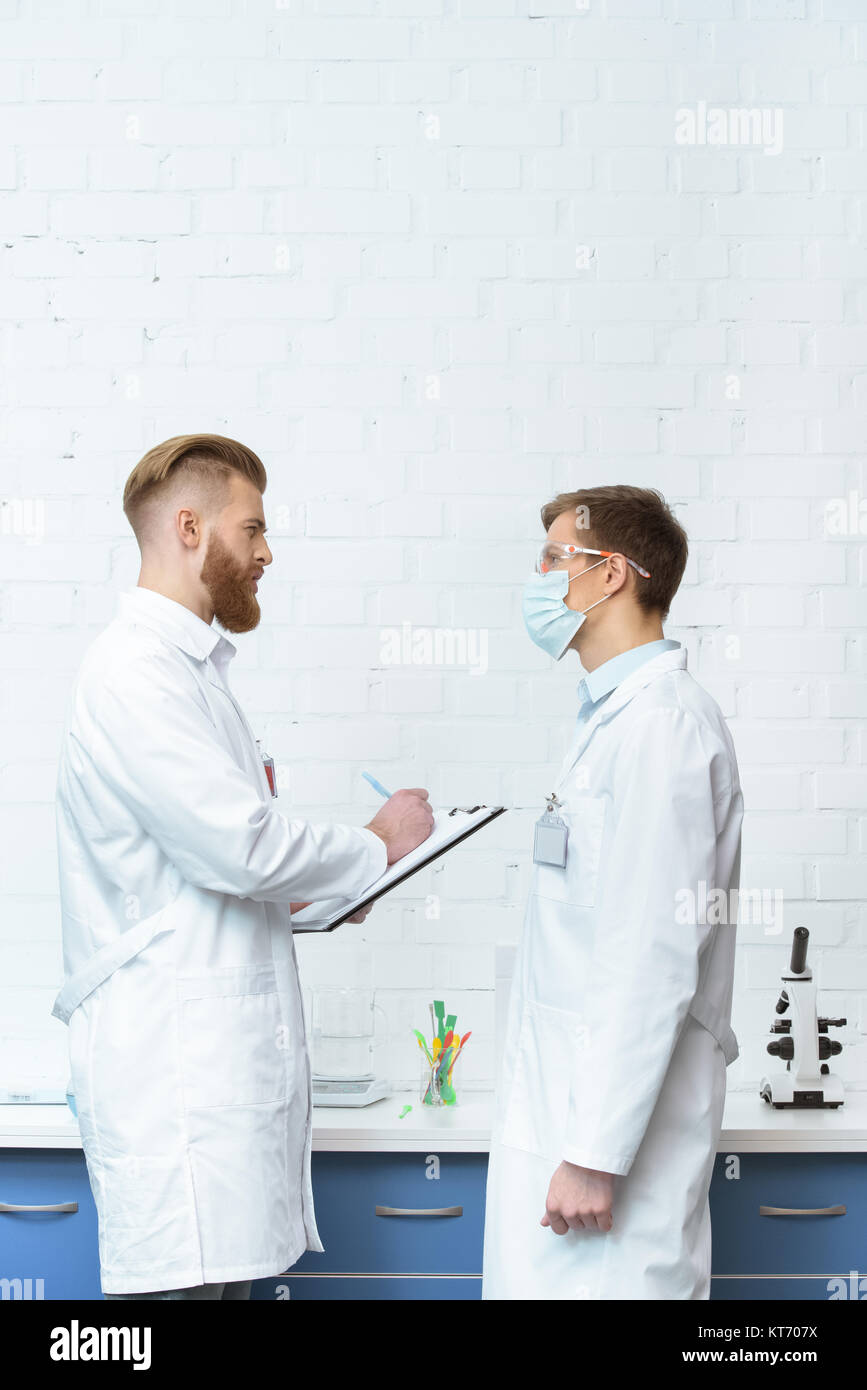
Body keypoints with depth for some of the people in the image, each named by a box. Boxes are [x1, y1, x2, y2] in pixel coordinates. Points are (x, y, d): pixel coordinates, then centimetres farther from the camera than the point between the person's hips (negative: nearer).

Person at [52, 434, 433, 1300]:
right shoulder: (135, 671, -13)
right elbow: (238, 845, -20)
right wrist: (376, 846, -4)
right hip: (171, 1058, -10)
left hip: (219, 1053, 10)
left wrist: (305, 894, 12)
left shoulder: (183, 667, 21)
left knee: (226, 1270, 9)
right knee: (185, 1278, -9)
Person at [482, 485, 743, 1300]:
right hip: (562, 1108, 9)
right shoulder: (616, 717, 18)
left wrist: (597, 1155, -21)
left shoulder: (661, 722, -14)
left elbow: (654, 959, -21)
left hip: (611, 1121, -9)